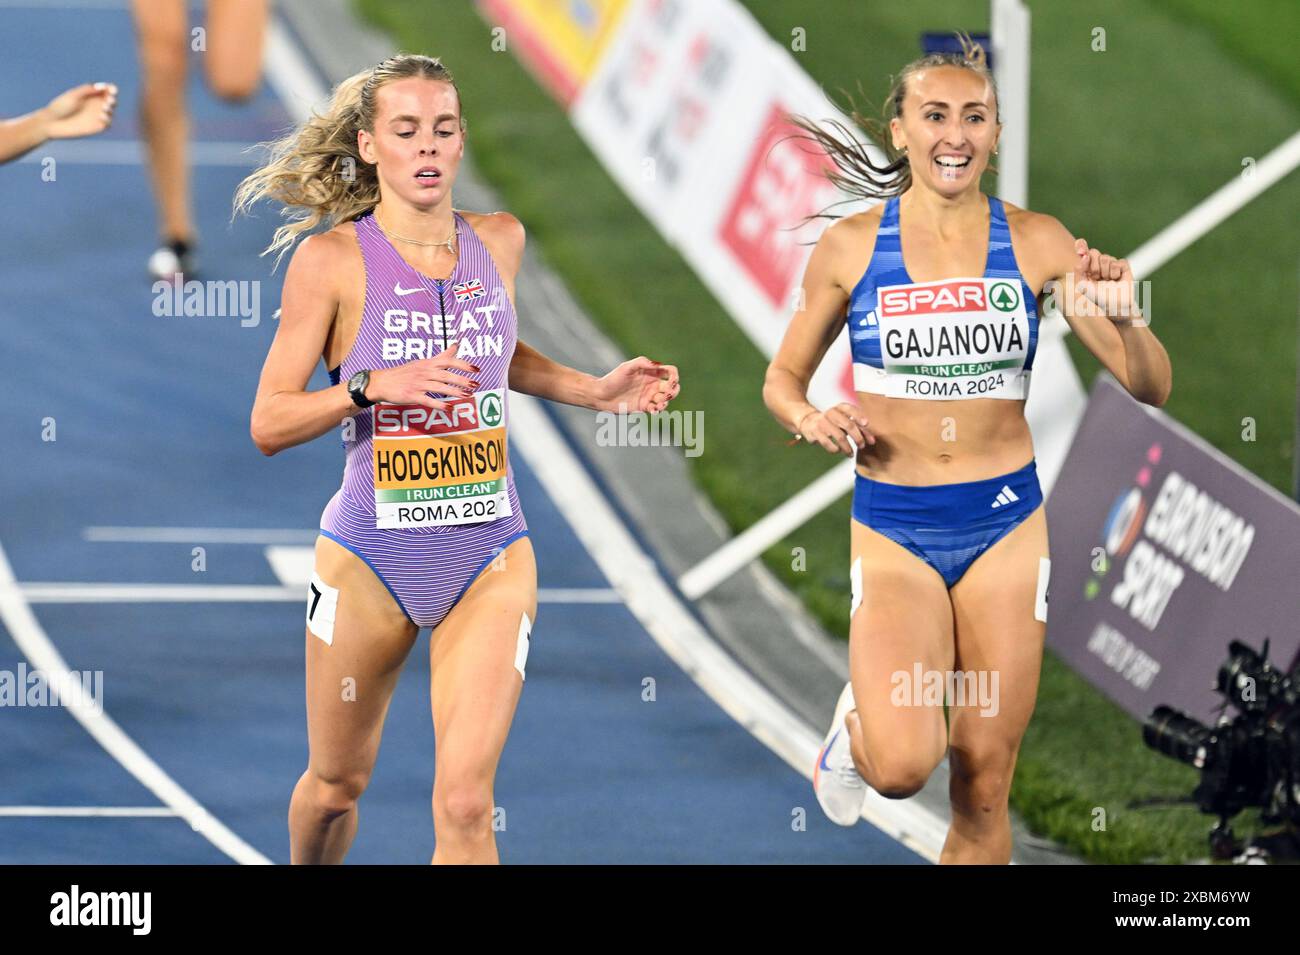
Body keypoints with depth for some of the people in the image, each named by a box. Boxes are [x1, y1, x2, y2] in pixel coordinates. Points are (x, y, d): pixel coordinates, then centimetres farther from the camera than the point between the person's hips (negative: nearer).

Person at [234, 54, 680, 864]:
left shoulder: (499, 241, 3)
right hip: (370, 559, -2)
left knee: (466, 804, -13)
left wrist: (597, 393, 14)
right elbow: (269, 423, -8)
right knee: (336, 785, 15)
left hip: (491, 559, 2)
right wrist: (375, 387, -23)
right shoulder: (332, 259, -9)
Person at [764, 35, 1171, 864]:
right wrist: (811, 420, -12)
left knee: (984, 782, 3)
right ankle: (857, 725, 17)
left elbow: (1151, 387, -2)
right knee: (902, 767, -18)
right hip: (892, 526, -1)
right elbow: (783, 378, 11)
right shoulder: (852, 247, -3)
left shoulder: (1036, 243, -2)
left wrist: (1123, 319, -22)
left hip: (1005, 525, 1)